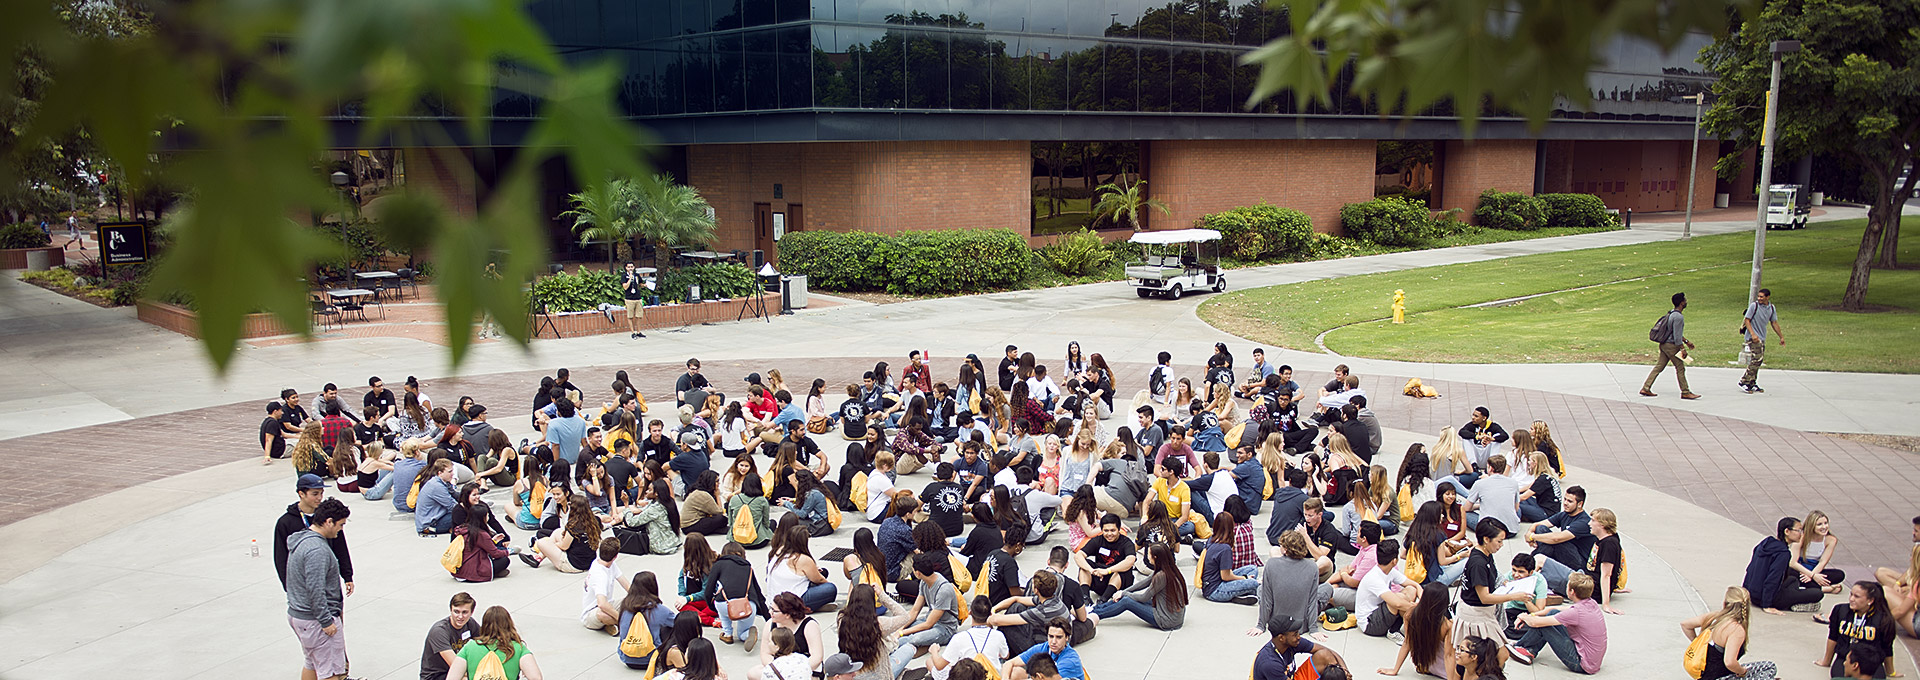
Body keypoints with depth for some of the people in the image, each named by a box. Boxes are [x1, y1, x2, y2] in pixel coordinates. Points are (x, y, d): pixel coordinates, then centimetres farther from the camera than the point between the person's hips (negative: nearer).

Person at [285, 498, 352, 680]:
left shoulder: (300, 539, 10)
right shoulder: (317, 550, -24)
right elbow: (315, 590, -26)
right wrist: (326, 621, -21)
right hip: (314, 620, -10)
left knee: (312, 663, 22)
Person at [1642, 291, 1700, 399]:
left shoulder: (1672, 314, 13)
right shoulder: (1678, 317, -18)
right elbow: (1677, 336, -20)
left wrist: (1686, 341, 26)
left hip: (1664, 345, 10)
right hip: (1671, 346, -9)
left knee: (1659, 367, 9)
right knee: (1680, 368, 0)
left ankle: (1645, 388, 8)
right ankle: (1685, 392, 8)